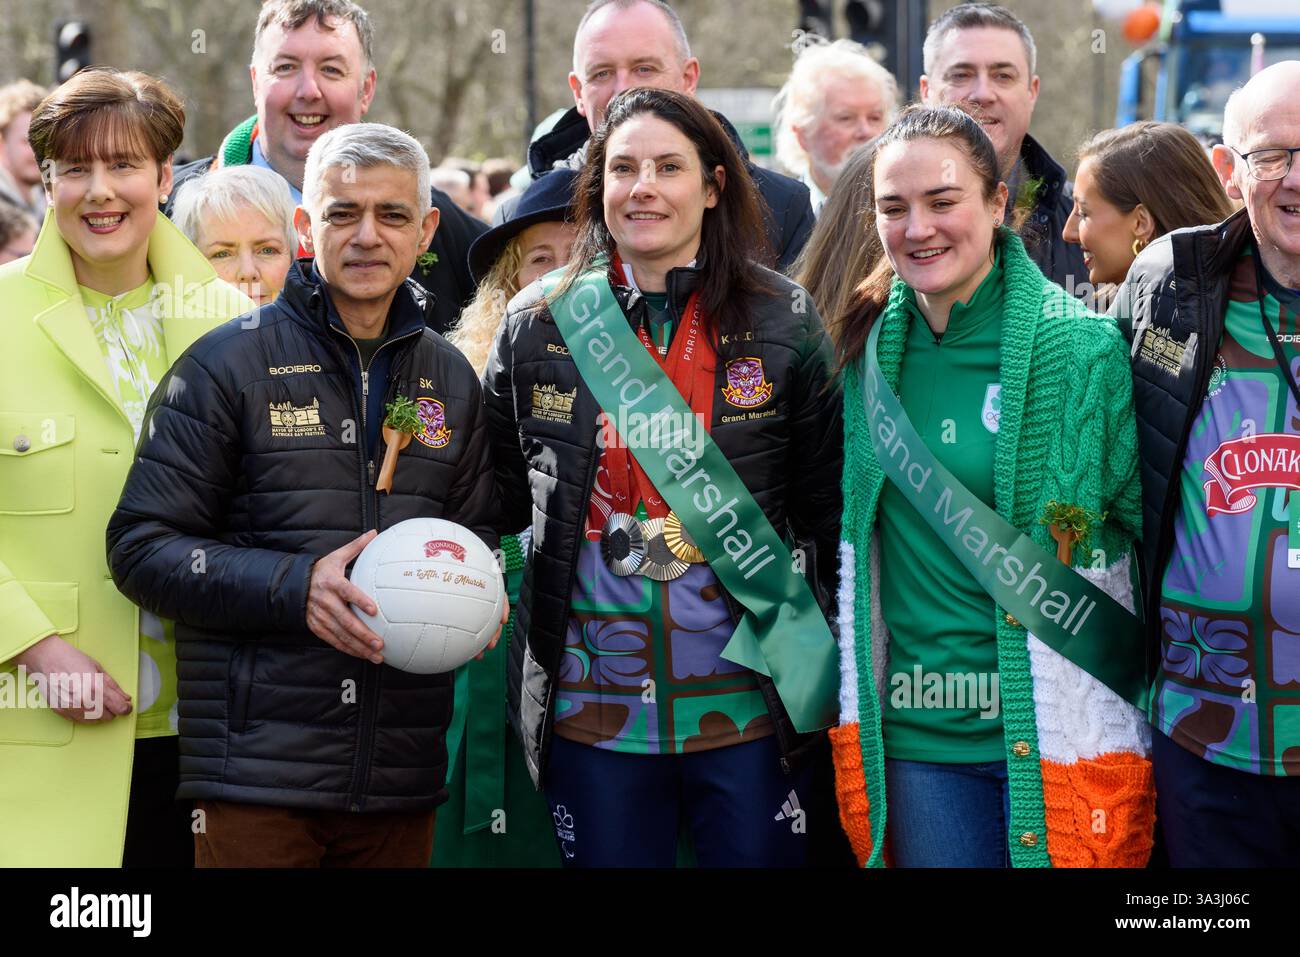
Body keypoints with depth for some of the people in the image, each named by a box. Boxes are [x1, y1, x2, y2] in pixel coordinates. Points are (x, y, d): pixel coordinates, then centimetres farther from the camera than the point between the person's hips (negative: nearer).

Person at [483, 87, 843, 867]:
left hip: (750, 706, -1)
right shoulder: (538, 326, 4)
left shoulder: (782, 322, 1)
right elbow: (497, 504, 14)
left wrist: (848, 675, 4)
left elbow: (829, 506, 5)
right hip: (593, 709, 1)